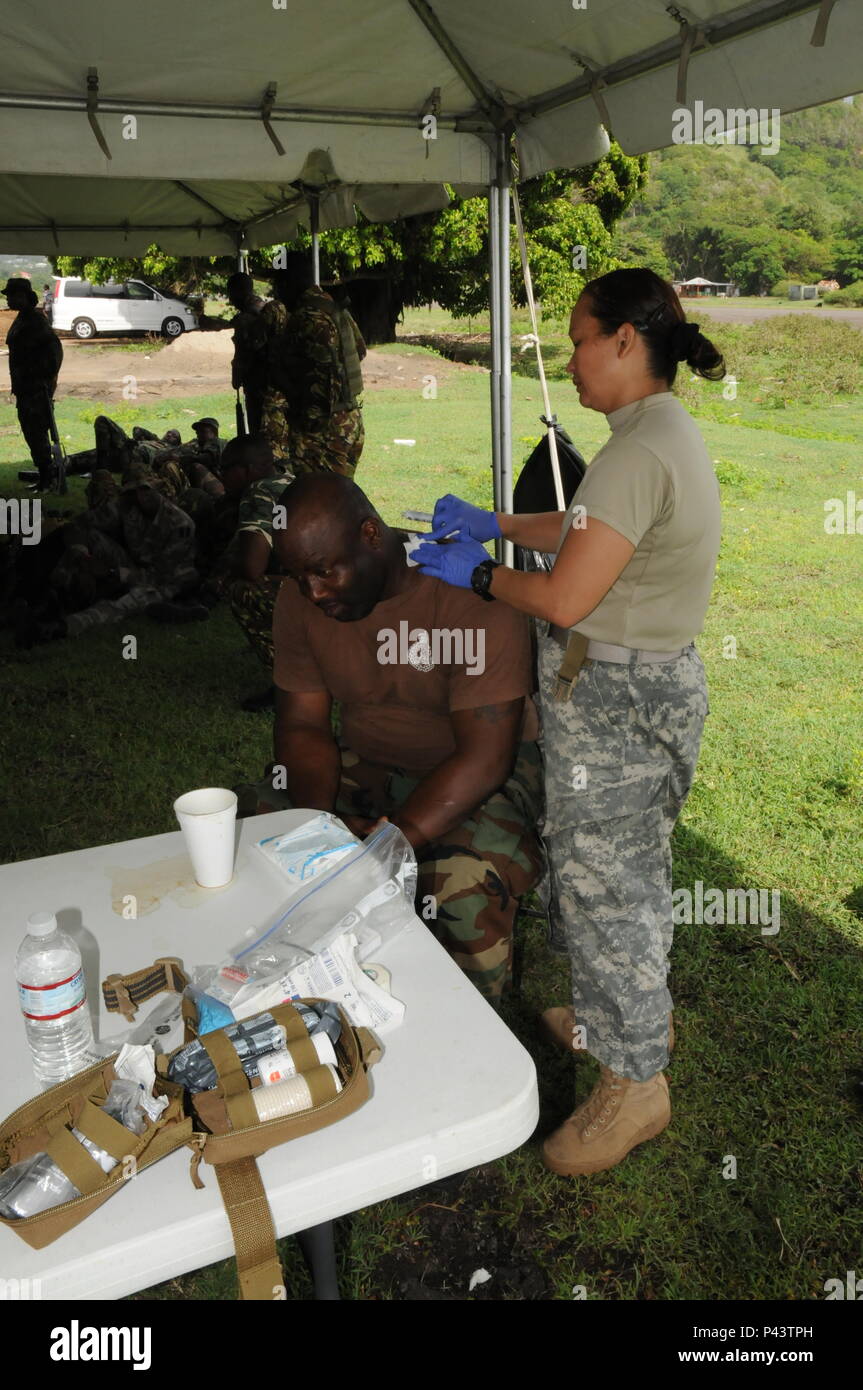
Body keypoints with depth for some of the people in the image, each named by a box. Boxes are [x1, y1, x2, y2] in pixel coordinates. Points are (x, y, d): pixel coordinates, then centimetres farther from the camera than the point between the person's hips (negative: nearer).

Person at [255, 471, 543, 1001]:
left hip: (482, 773, -5)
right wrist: (318, 823, -22)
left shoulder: (474, 599, -25)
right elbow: (303, 724, -3)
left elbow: (484, 757, -27)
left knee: (468, 889, -32)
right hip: (366, 764, 5)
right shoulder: (300, 599, -6)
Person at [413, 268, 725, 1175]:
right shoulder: (668, 434, 11)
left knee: (602, 881, 3)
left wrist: (476, 575, -9)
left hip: (613, 693, -10)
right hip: (657, 681, 10)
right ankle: (635, 1013, 44)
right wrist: (494, 523, 17)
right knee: (633, 866, 23)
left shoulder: (638, 453, -23)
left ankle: (633, 1082, 21)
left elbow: (563, 598, -25)